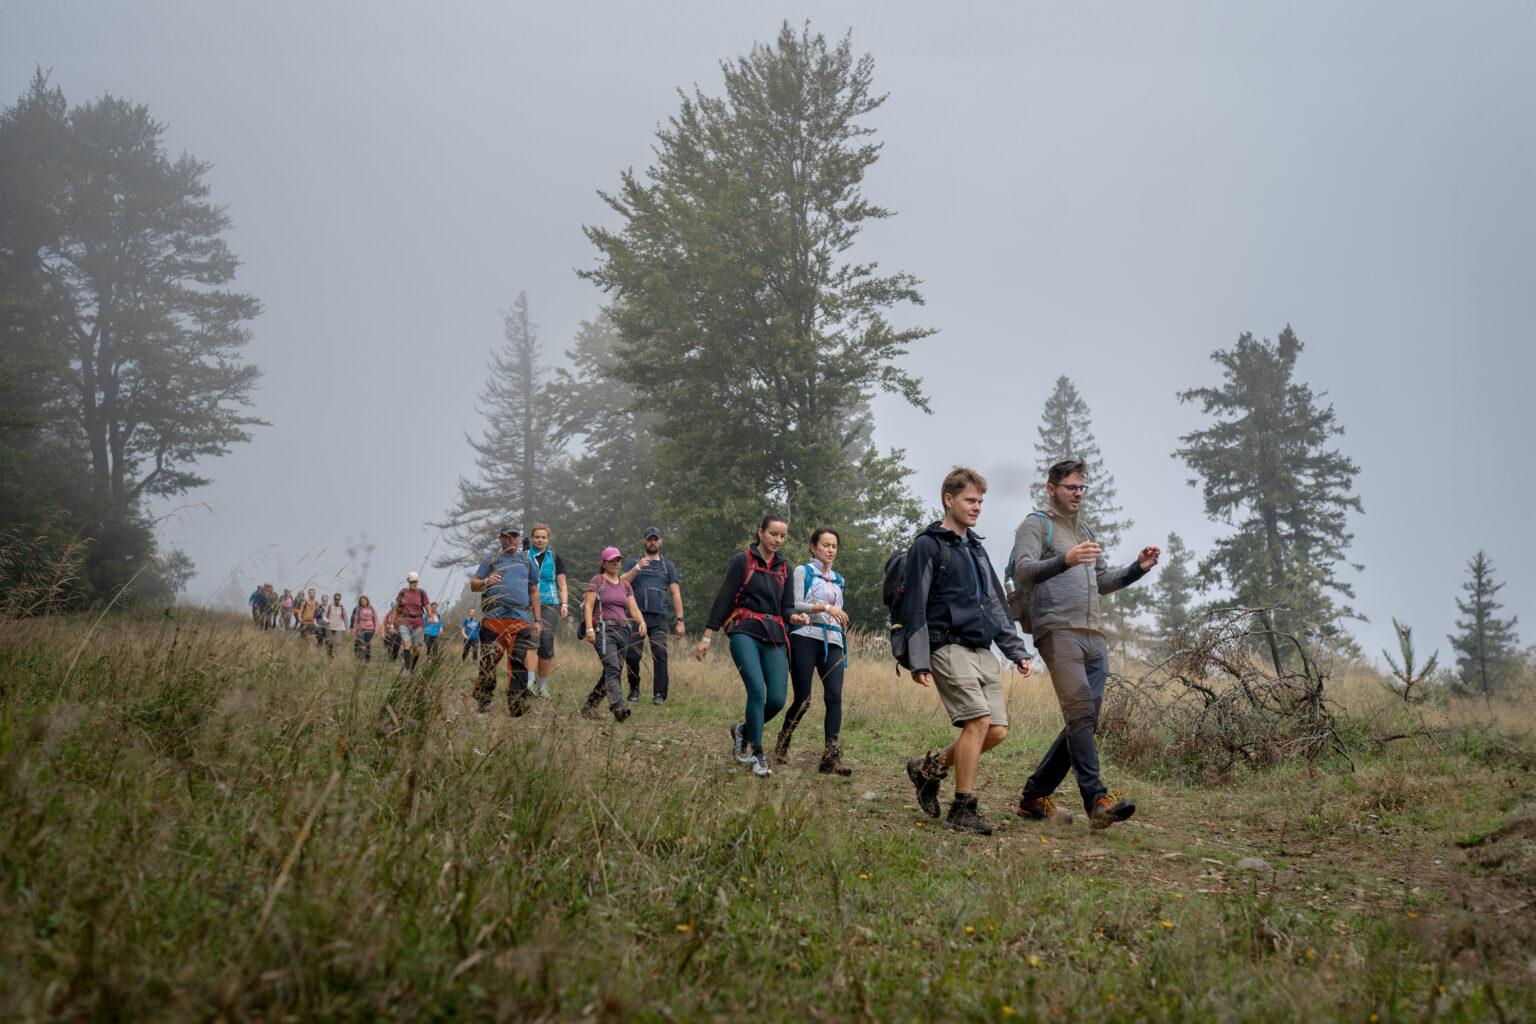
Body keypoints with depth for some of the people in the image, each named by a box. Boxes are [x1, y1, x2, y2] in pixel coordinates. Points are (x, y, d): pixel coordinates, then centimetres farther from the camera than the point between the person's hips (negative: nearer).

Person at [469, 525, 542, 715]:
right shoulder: (491, 560, 15)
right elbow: (473, 585, 9)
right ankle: (482, 703, 4)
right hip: (493, 618, -1)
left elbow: (534, 592, 23)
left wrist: (537, 620, 16)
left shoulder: (526, 562, 22)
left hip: (521, 619, 2)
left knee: (519, 662, -8)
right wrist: (486, 582, -14)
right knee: (488, 663, -4)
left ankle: (516, 705, -11)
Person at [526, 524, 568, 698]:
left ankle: (543, 685, 1)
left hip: (550, 605, 1)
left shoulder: (555, 558, 14)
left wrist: (564, 604, 2)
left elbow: (562, 585, 14)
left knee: (546, 642, -9)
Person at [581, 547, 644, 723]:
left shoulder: (625, 584, 18)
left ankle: (588, 707, 18)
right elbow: (588, 605, -4)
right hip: (603, 630, -6)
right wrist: (589, 628, -16)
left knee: (611, 674, 6)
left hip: (622, 631, 6)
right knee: (612, 669, -21)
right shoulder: (597, 581, 3)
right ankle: (618, 708, -34)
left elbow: (633, 608, 12)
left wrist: (641, 622, -8)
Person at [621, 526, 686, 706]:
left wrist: (679, 620, 6)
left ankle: (659, 694, -9)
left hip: (659, 618, 0)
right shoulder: (633, 563, 15)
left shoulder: (668, 565, 17)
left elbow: (675, 593, 13)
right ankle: (634, 690, 16)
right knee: (632, 655, -4)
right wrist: (637, 568, -14)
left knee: (660, 655, -12)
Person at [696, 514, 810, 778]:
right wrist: (707, 637, -3)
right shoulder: (742, 560, 3)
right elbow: (723, 599, 1)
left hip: (775, 638, 5)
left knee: (777, 700, -8)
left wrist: (795, 617, -6)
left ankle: (743, 730, 22)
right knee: (757, 690, -22)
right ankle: (758, 756, -10)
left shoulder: (784, 567, 17)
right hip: (745, 632, -5)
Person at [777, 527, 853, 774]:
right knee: (803, 699, -4)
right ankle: (782, 745, 20)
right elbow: (794, 604, -8)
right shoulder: (803, 571, 5)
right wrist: (825, 608, -17)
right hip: (806, 638, -5)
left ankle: (830, 757, -17)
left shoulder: (837, 579, 23)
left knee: (834, 696, -13)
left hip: (832, 643, 5)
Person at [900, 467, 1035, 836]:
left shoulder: (976, 549, 23)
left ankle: (930, 767, 19)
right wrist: (919, 663, -13)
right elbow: (915, 609, -6)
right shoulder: (928, 546, -1)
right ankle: (962, 810, -7)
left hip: (982, 651, 8)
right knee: (979, 721, -18)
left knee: (997, 731, 0)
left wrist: (1017, 650, 18)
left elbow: (995, 605, 26)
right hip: (949, 648, -8)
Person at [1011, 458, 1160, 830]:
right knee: (1080, 712, -18)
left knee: (1085, 720, 3)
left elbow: (1102, 582, 31)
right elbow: (1024, 571, -12)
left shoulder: (1084, 532, 29)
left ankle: (1034, 796, 11)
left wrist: (1138, 568, 14)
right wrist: (1065, 560, -29)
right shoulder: (1036, 524, 4)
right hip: (1058, 630, -8)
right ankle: (1097, 801, -22)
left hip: (1094, 635, 8)